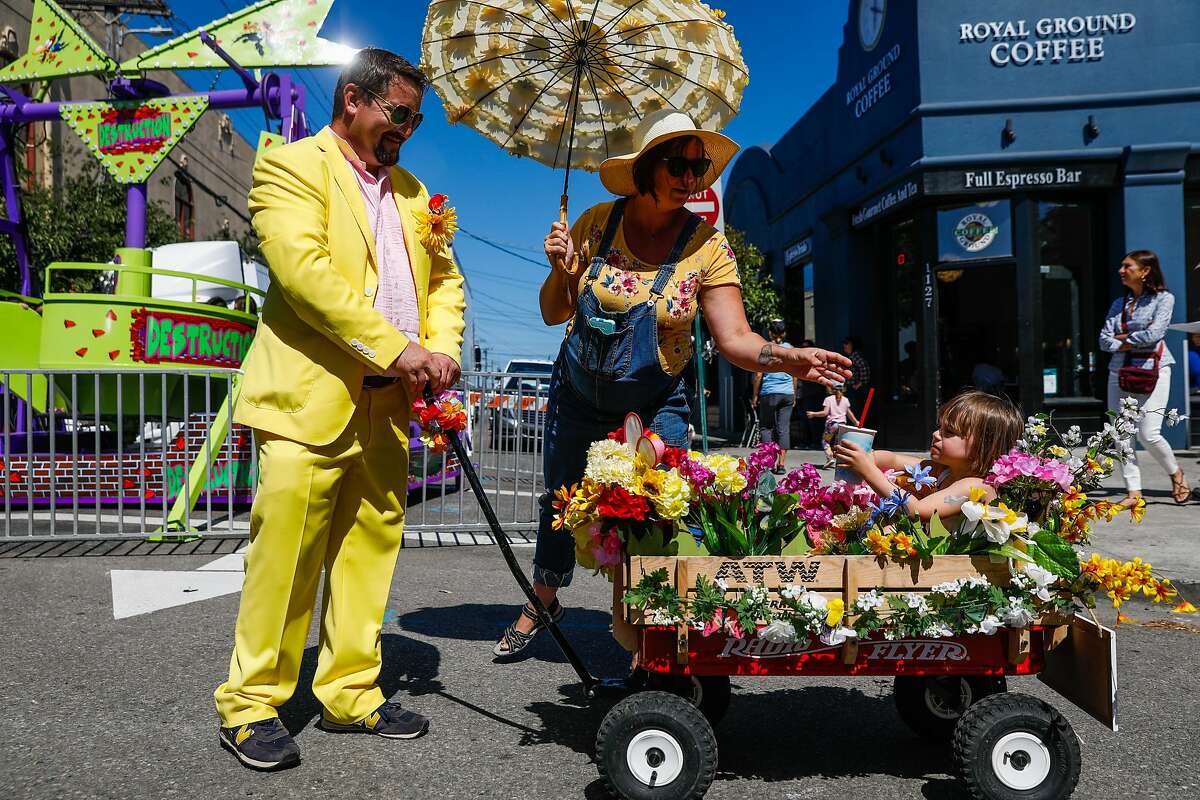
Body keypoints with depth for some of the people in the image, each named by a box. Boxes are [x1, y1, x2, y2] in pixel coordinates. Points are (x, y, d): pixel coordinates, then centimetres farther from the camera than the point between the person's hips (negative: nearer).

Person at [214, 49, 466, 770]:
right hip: (310, 398, -6)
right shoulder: (292, 167, -1)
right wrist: (396, 348, -17)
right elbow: (305, 272, -16)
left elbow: (445, 277, 20)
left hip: (389, 405, 7)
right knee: (286, 555, -3)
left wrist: (443, 348, 0)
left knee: (371, 550, 9)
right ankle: (252, 704, 12)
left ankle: (351, 691, 21)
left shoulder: (410, 190, 22)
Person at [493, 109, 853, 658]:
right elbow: (555, 314, -4)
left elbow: (735, 338, -20)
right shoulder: (597, 223, -10)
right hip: (577, 395, 2)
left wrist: (788, 359, -38)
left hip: (655, 405, -2)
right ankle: (542, 601, 41)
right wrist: (562, 271, -24)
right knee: (559, 501, 15)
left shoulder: (707, 248, -14)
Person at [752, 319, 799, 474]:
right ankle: (781, 464, 3)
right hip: (788, 393, 3)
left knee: (766, 426, 7)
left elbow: (758, 375, -4)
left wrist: (755, 395, 4)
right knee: (784, 428, 4)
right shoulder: (791, 349, 7)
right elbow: (795, 376, 10)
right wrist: (794, 395, 20)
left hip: (769, 393, -3)